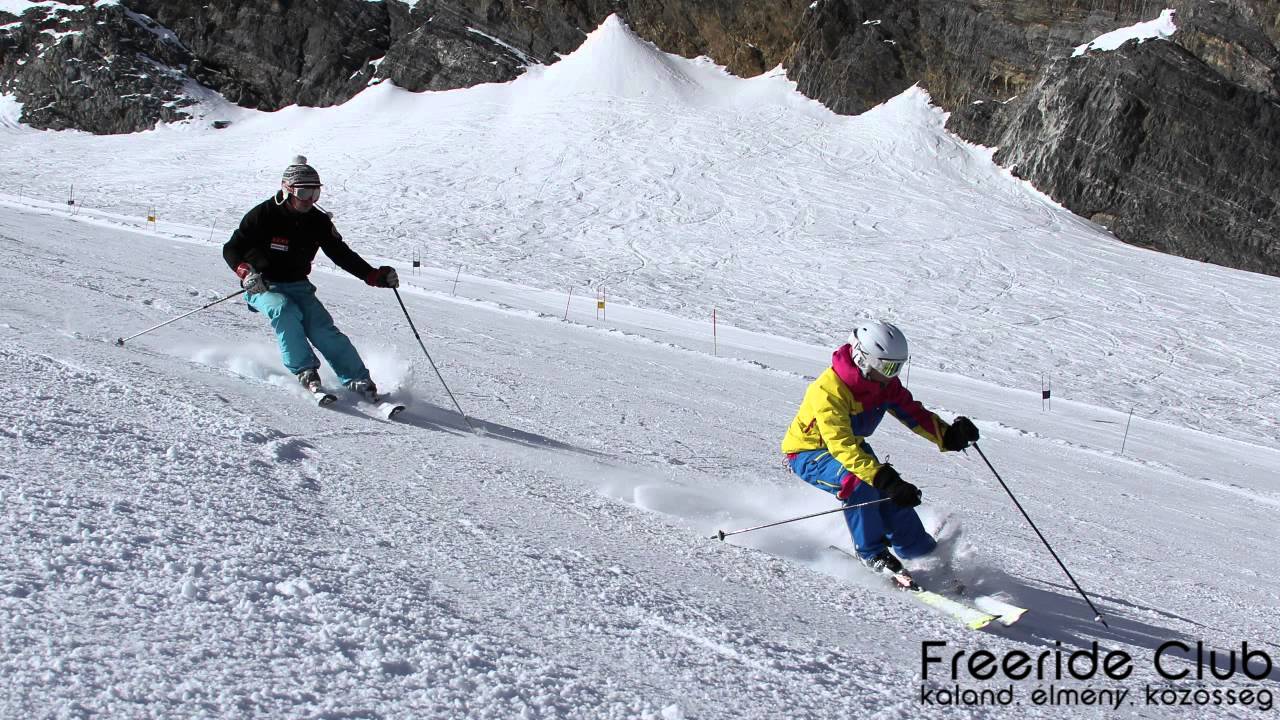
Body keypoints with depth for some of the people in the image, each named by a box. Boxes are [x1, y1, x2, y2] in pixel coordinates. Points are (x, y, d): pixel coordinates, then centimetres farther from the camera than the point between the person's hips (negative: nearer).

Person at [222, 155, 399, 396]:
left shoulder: (319, 221, -2)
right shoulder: (263, 215, -15)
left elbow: (342, 254, 4)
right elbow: (231, 249, -14)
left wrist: (374, 275, -9)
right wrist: (247, 273, -35)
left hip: (299, 286, 3)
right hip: (262, 286, -3)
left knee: (323, 329, -17)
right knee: (285, 311, -34)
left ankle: (358, 381, -17)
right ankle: (304, 371, -27)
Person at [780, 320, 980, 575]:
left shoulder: (885, 383, -10)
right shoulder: (829, 391, -35)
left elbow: (911, 412, -4)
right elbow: (842, 447, -43)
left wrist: (948, 435, -22)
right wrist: (885, 479, -51)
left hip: (853, 446, 7)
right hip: (808, 453, -7)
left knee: (896, 492, -10)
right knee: (858, 482, -32)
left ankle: (924, 555, 4)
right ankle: (872, 554, -15)